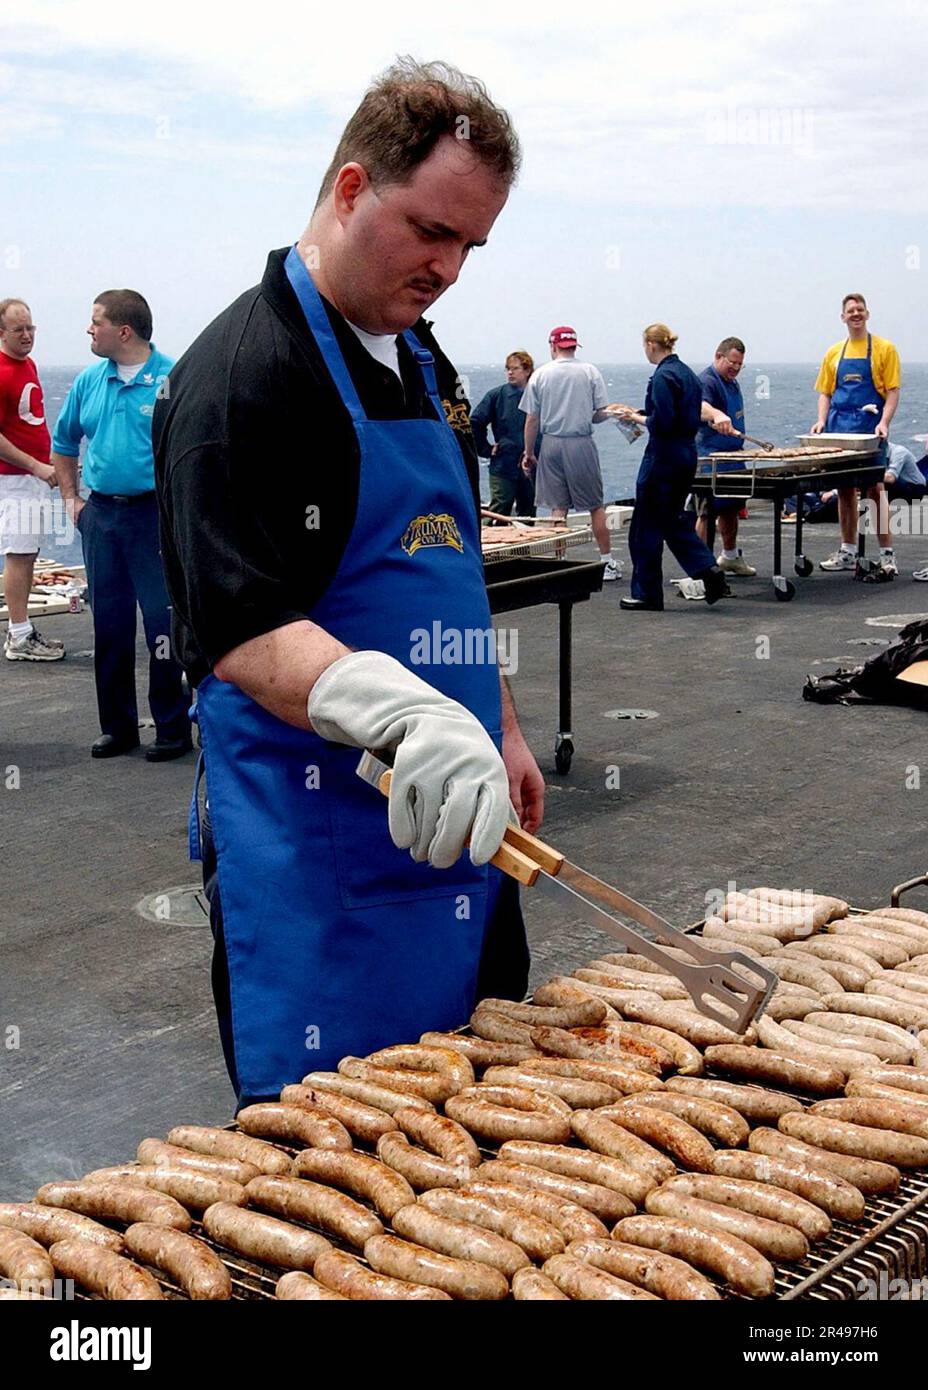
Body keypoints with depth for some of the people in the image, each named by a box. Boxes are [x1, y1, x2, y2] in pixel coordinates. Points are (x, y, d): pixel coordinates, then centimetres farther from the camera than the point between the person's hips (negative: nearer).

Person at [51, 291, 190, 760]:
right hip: (100, 515, 6)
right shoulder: (88, 382, 10)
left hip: (154, 514, -5)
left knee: (163, 624, -4)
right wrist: (71, 498, 16)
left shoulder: (173, 379, -7)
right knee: (109, 625, 10)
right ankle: (117, 726, 21)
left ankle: (173, 728, 6)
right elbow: (64, 445, 24)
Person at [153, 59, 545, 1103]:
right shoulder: (243, 371, -15)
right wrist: (406, 716, -40)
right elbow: (238, 628, -25)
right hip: (315, 832, -8)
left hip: (449, 813, 8)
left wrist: (500, 729, 19)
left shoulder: (420, 362, 13)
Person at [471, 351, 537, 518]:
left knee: (528, 514, 11)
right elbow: (475, 422, 2)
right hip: (503, 466, -2)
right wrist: (486, 449, -1)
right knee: (499, 510, -6)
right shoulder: (496, 395, -1)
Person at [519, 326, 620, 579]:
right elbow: (603, 412, -2)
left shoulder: (540, 375, 1)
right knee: (596, 506, 6)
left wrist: (529, 452, 11)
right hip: (581, 444, -1)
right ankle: (608, 562, 9)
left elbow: (531, 420, 2)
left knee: (558, 507, 7)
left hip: (551, 444, 1)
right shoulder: (590, 372, -2)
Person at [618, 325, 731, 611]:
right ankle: (709, 570, 4)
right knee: (673, 521, 18)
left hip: (663, 456, -9)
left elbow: (663, 423, -22)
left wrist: (637, 418, -8)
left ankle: (647, 594, 8)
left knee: (646, 526, 1)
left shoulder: (663, 376, -17)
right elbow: (696, 409, 16)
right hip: (687, 455, 9)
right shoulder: (686, 372, 12)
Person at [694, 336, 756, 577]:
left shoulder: (732, 382, 18)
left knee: (731, 507, 18)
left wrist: (738, 447, 26)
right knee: (707, 511, -9)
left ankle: (731, 557, 31)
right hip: (711, 459, -10)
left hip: (732, 458, 10)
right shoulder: (706, 381, -13)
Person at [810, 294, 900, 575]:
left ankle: (887, 554, -2)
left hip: (870, 428, -4)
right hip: (838, 429, 4)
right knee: (845, 490, 8)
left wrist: (884, 422, -17)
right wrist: (822, 420, -2)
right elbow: (825, 393, 15)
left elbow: (893, 391, -3)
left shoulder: (884, 349, 1)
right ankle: (848, 552, 15)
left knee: (874, 488, -6)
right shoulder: (834, 353, 12)